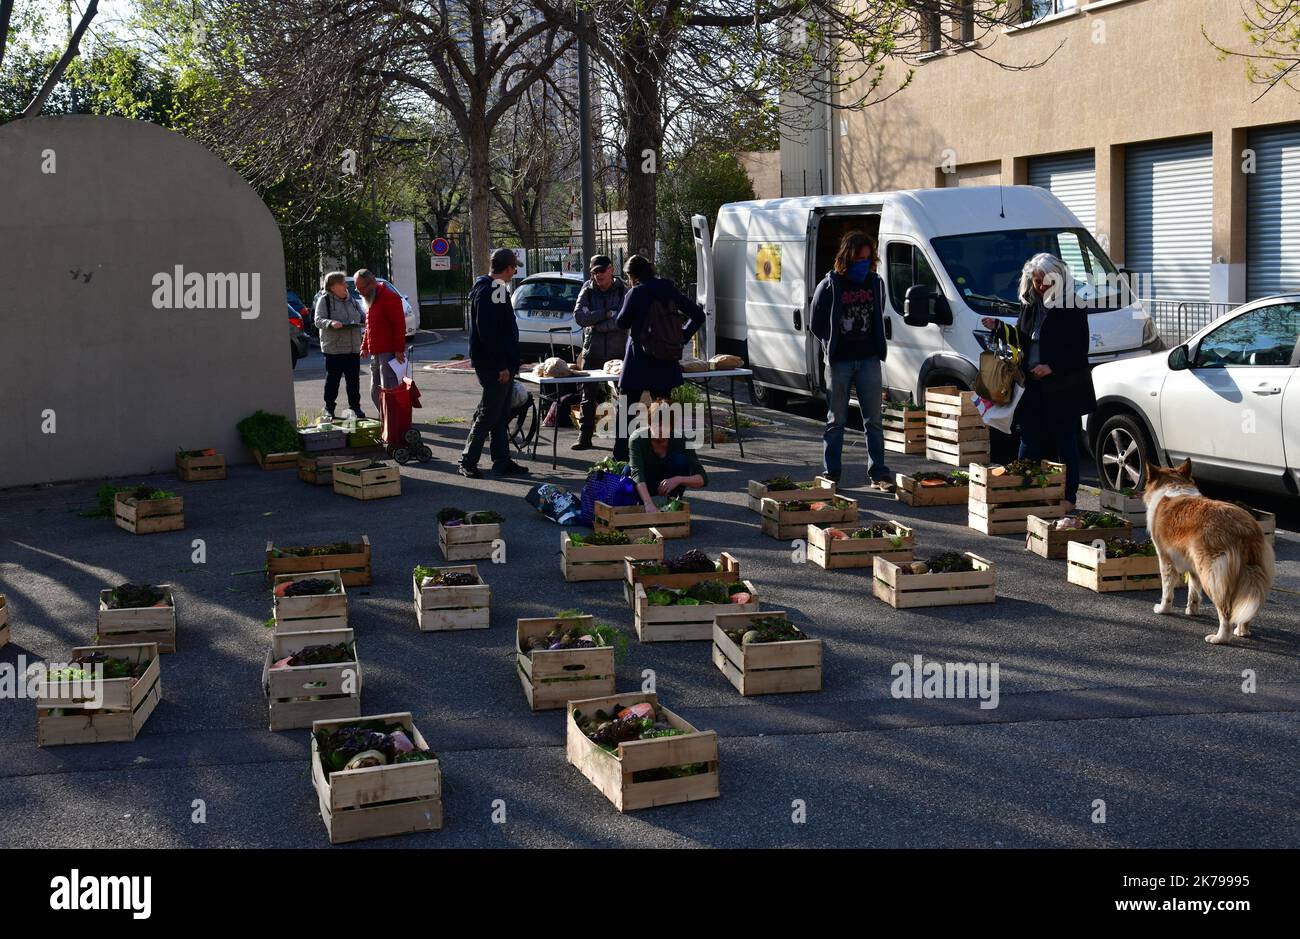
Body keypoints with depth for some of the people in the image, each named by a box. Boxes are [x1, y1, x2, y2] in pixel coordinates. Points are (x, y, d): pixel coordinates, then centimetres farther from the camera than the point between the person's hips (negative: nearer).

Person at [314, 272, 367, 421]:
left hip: (353, 347, 5)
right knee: (332, 380, 0)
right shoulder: (324, 300, -3)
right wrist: (331, 323, -29)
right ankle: (329, 410, 9)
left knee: (354, 380, 6)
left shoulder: (352, 300, 15)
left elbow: (363, 316, 19)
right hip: (333, 348, -5)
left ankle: (355, 407, 15)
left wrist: (367, 320, -4)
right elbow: (318, 320, -10)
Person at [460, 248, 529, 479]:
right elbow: (488, 332, -23)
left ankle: (502, 462, 18)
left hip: (502, 364, 10)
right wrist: (501, 365, -23)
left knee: (501, 416, 13)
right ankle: (467, 463, 2)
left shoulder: (496, 289, 16)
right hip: (495, 365, -10)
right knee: (488, 416, -5)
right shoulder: (488, 292, -17)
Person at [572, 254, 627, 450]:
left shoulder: (623, 291, 0)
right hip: (592, 351, 1)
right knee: (588, 395, 1)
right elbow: (579, 316, -8)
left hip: (618, 351, -1)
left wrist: (595, 323, -11)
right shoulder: (587, 291, 6)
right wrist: (606, 314, -13)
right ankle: (584, 436, 4)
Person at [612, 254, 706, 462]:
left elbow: (622, 323, -2)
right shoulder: (669, 291, 6)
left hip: (639, 363, -5)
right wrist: (682, 336, 11)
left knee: (625, 409, 3)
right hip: (666, 364, 5)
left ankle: (620, 456, 2)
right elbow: (698, 315, 8)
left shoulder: (635, 293, -10)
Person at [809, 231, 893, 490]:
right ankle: (830, 473, 12)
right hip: (839, 362, -3)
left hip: (868, 360, 3)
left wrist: (877, 348, 9)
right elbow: (817, 324, 1)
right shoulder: (830, 286, -7)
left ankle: (879, 473, 7)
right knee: (836, 420, 5)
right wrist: (834, 345, 3)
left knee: (873, 420, 3)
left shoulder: (875, 283, 5)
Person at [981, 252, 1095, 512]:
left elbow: (1080, 351, -12)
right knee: (1029, 438, 8)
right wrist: (998, 327, 6)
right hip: (1033, 386, 6)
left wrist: (1052, 367, -21)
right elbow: (1021, 339, 20)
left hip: (1063, 388, -6)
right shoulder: (1030, 305, 9)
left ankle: (1068, 497, 9)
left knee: (1065, 442, 2)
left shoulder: (1073, 308, -10)